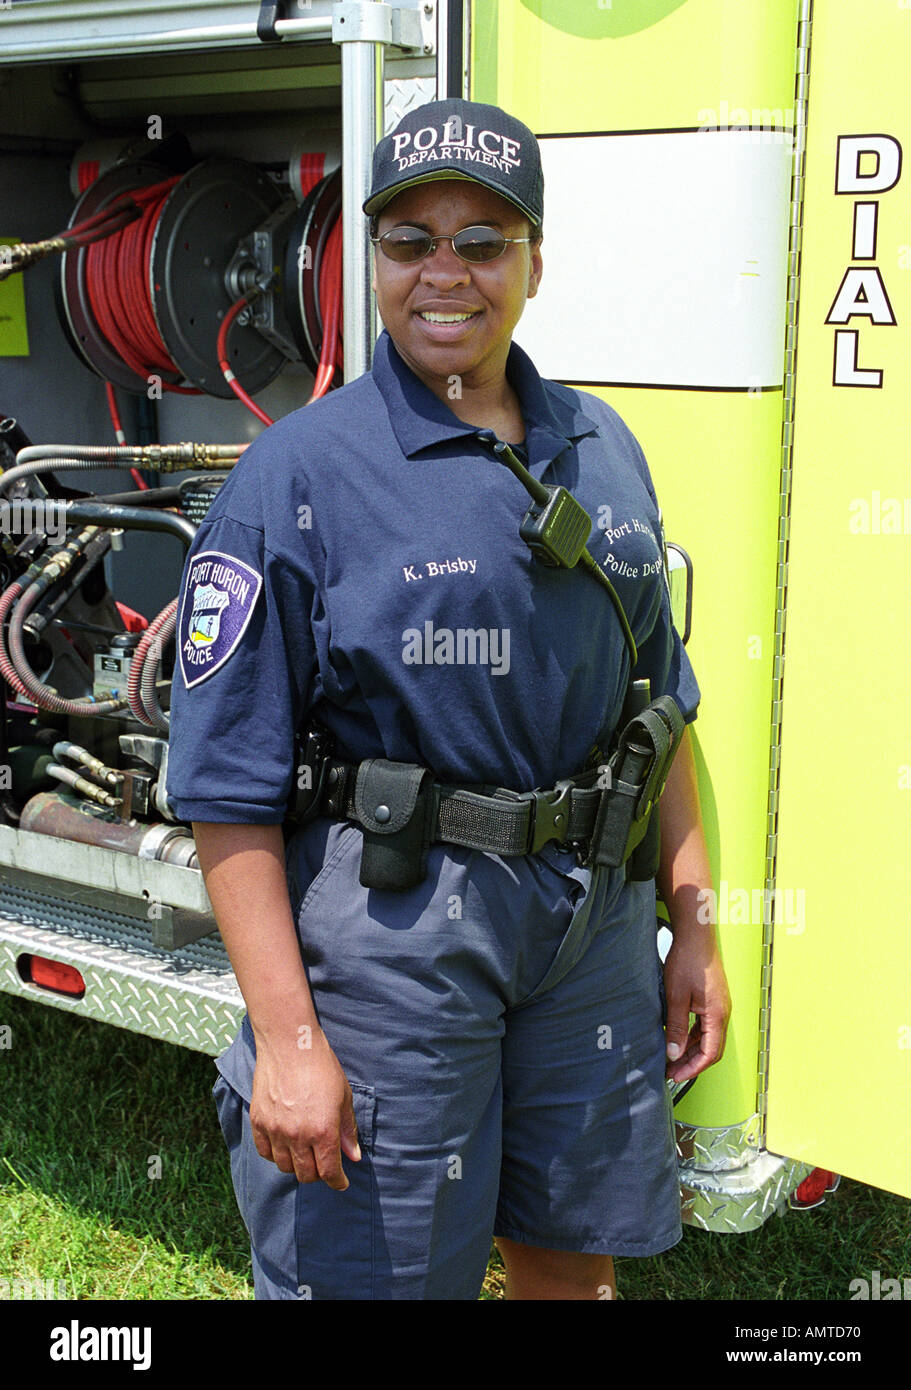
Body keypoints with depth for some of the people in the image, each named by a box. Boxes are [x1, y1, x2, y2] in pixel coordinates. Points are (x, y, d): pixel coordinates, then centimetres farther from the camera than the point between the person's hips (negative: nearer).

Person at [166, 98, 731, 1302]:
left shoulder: (602, 450, 7)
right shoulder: (300, 472, -10)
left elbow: (657, 705, 14)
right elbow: (231, 788, -12)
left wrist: (694, 926, 11)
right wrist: (286, 1037, -16)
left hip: (593, 921, 5)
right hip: (389, 929, -5)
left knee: (573, 1251, 19)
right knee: (383, 1270, 8)